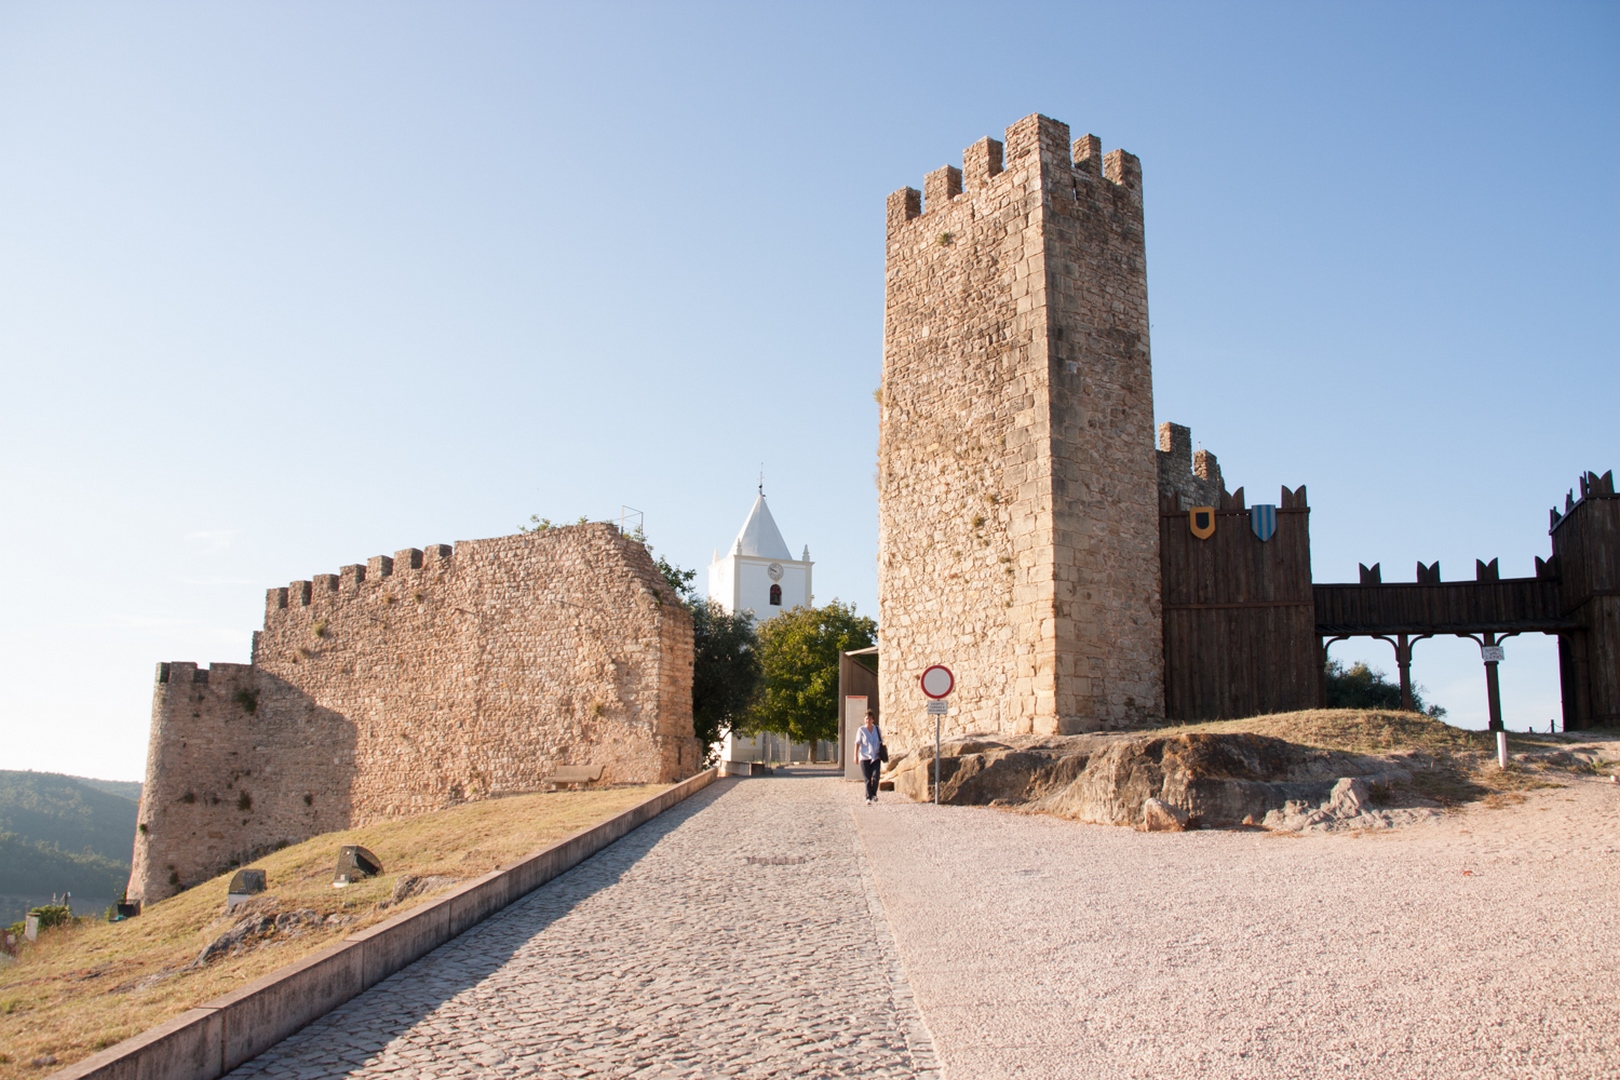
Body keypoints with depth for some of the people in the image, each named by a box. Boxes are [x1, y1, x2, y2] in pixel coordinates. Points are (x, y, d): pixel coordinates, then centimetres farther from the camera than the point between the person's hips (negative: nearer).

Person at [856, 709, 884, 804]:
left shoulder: (877, 729, 7)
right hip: (864, 757, -2)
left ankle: (874, 794, 11)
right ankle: (868, 797, 7)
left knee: (875, 777, -12)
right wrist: (856, 755, -9)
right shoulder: (861, 730, -2)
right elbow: (857, 743, -3)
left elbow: (881, 743, 13)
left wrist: (882, 755, 8)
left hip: (876, 757, 2)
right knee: (867, 779, -3)